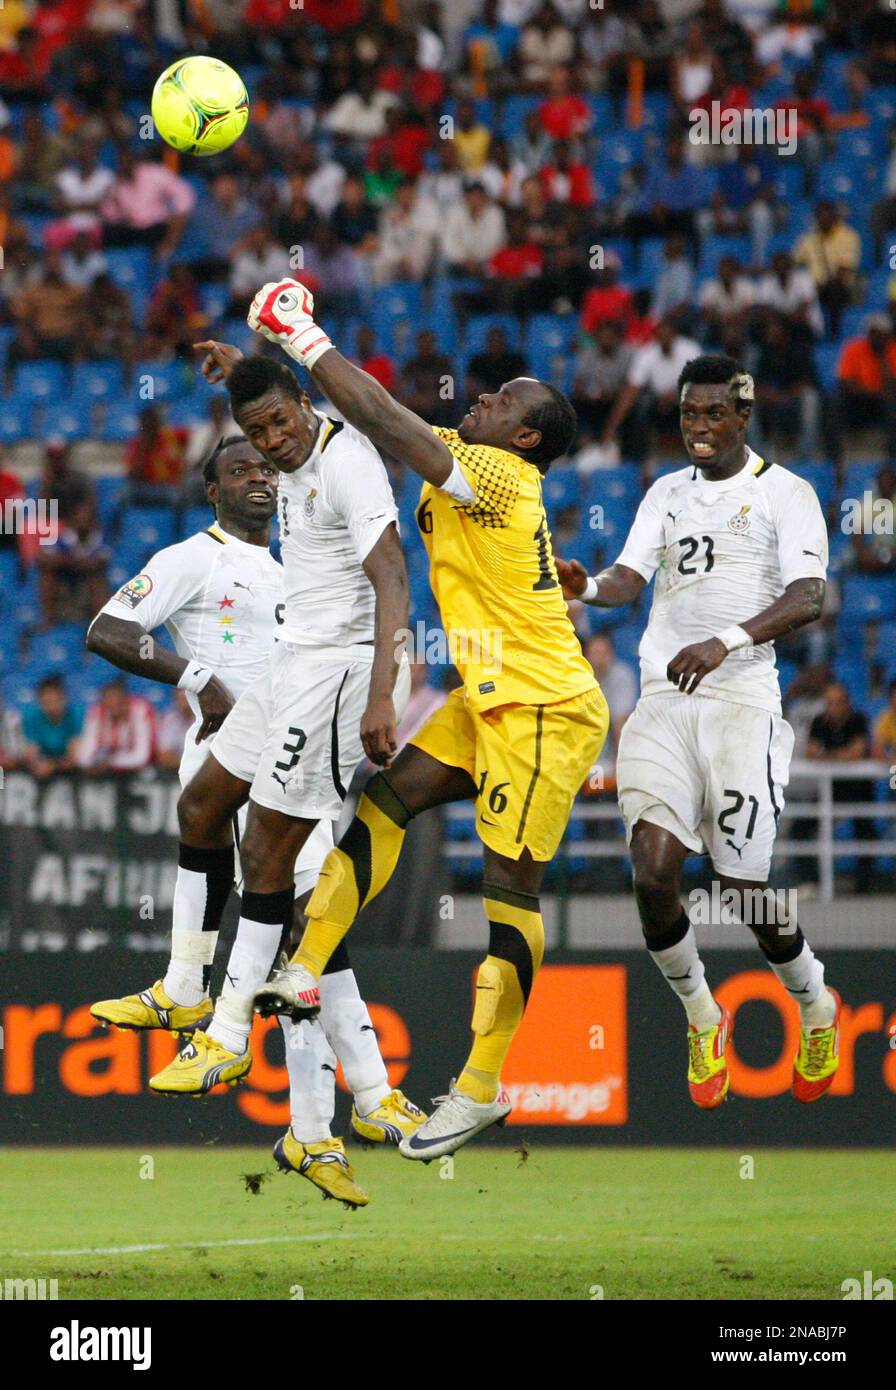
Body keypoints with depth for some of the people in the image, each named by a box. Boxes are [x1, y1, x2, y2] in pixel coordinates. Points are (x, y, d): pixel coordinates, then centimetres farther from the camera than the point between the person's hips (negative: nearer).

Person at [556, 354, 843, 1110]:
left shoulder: (786, 493, 1)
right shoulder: (667, 493, 18)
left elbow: (808, 598, -12)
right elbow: (632, 577, 7)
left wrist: (728, 642, -27)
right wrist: (589, 587, -17)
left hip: (741, 701, -4)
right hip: (662, 701, 4)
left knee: (748, 891, -6)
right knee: (653, 876, -11)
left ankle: (816, 1008, 23)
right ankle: (702, 1018, 12)